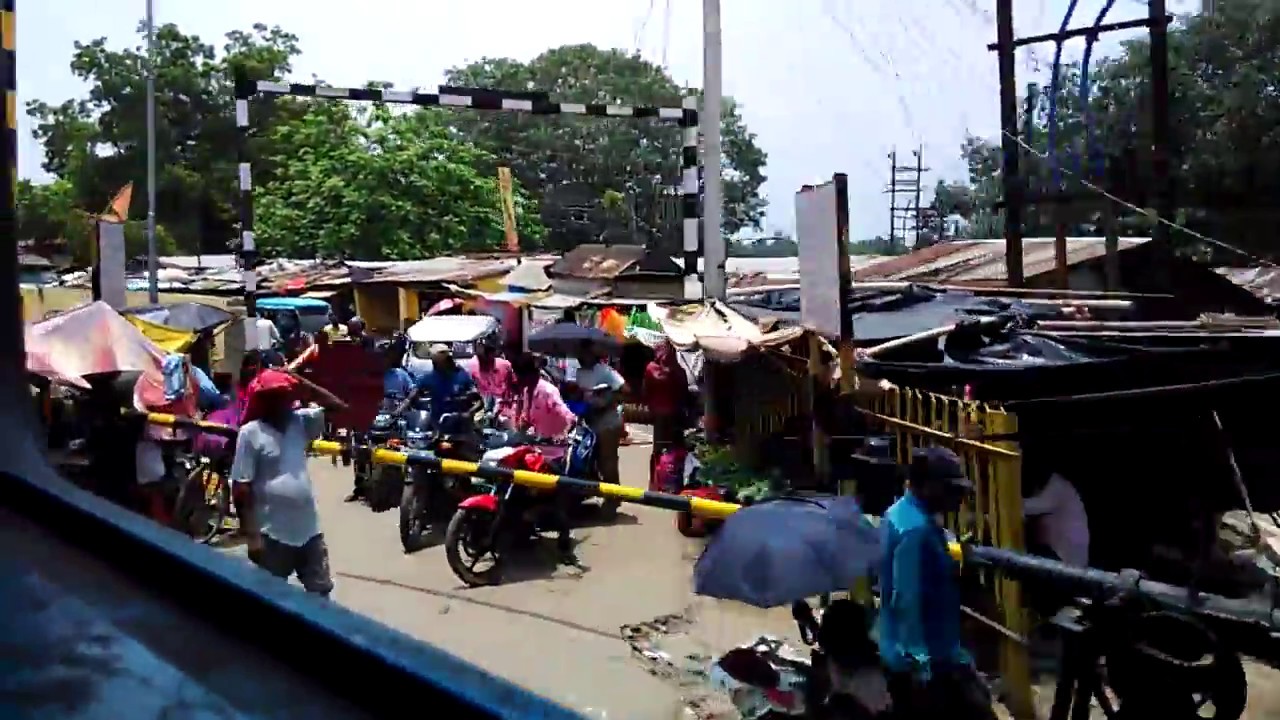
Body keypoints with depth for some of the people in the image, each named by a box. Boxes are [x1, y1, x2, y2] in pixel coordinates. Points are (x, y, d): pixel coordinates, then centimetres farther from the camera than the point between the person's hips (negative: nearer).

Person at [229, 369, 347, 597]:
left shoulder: (301, 421, 5)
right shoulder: (250, 432, -11)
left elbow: (338, 407, 4)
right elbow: (242, 487, -12)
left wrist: (301, 382, -4)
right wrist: (251, 534, -16)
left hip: (309, 529, 5)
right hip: (272, 534, -5)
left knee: (321, 594, 14)